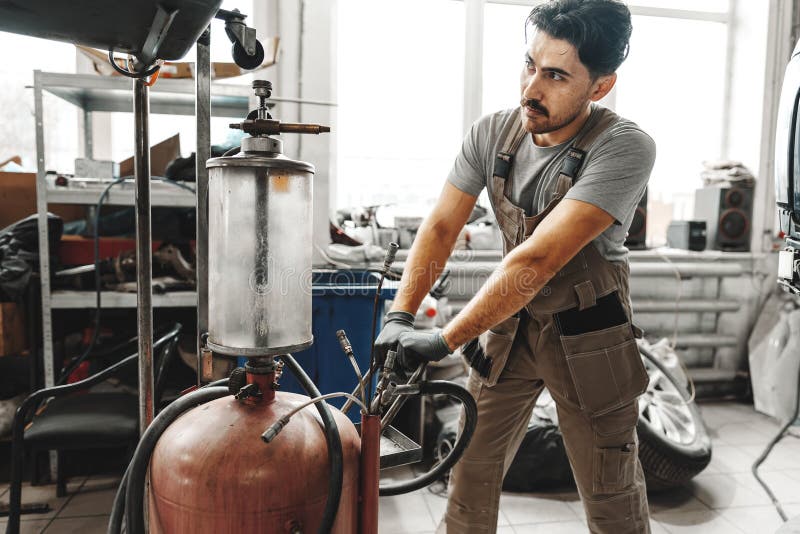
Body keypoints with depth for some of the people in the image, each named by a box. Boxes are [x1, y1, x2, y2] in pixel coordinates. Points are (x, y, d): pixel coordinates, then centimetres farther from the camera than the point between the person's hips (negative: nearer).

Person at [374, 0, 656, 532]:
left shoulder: (625, 148, -23)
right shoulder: (492, 132, -7)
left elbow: (537, 260, -31)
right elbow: (441, 226, -7)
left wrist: (446, 339, -31)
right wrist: (400, 316, -19)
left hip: (587, 335, -4)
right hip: (508, 325, 4)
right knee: (471, 471, 13)